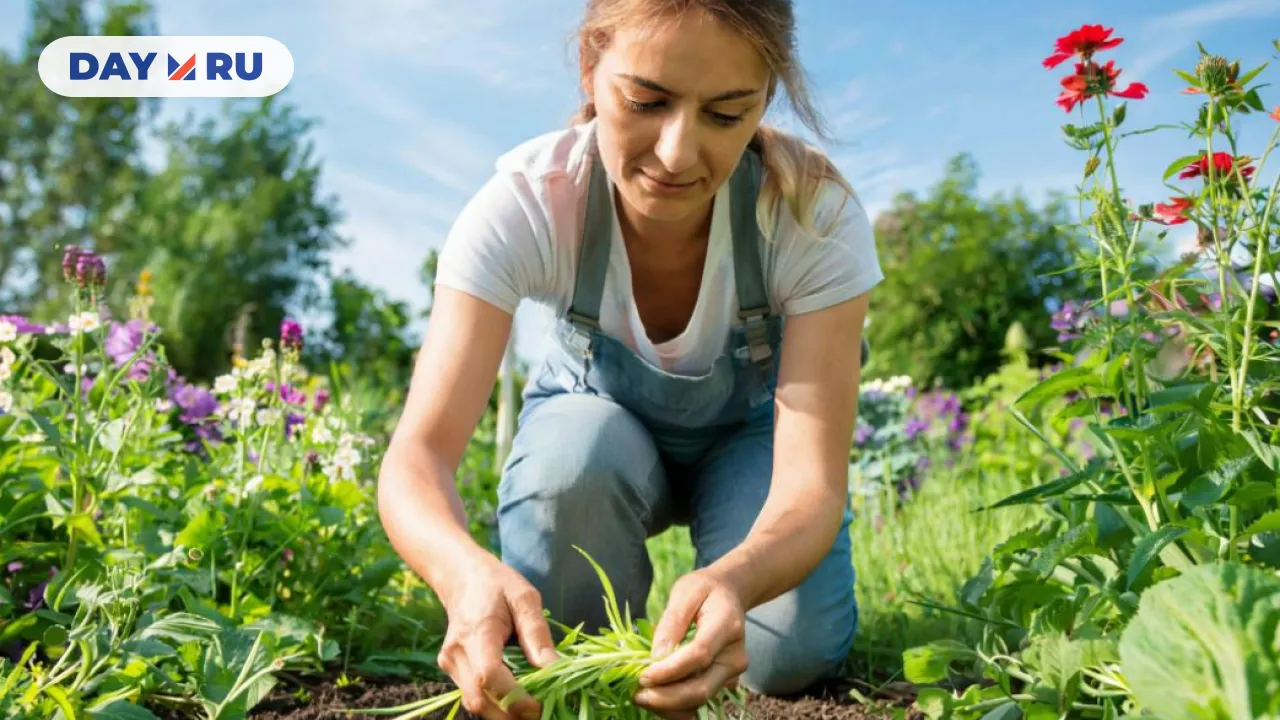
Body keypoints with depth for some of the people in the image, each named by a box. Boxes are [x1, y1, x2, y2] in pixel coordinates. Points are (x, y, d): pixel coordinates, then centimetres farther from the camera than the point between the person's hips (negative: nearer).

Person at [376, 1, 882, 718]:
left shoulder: (819, 214, -32)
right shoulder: (525, 202, -32)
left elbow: (814, 482, -36)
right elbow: (418, 452, -38)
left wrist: (734, 577, -59)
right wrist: (467, 571, -61)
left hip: (752, 430, 0)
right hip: (599, 421, 1)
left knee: (791, 650, -25)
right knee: (575, 456, -35)